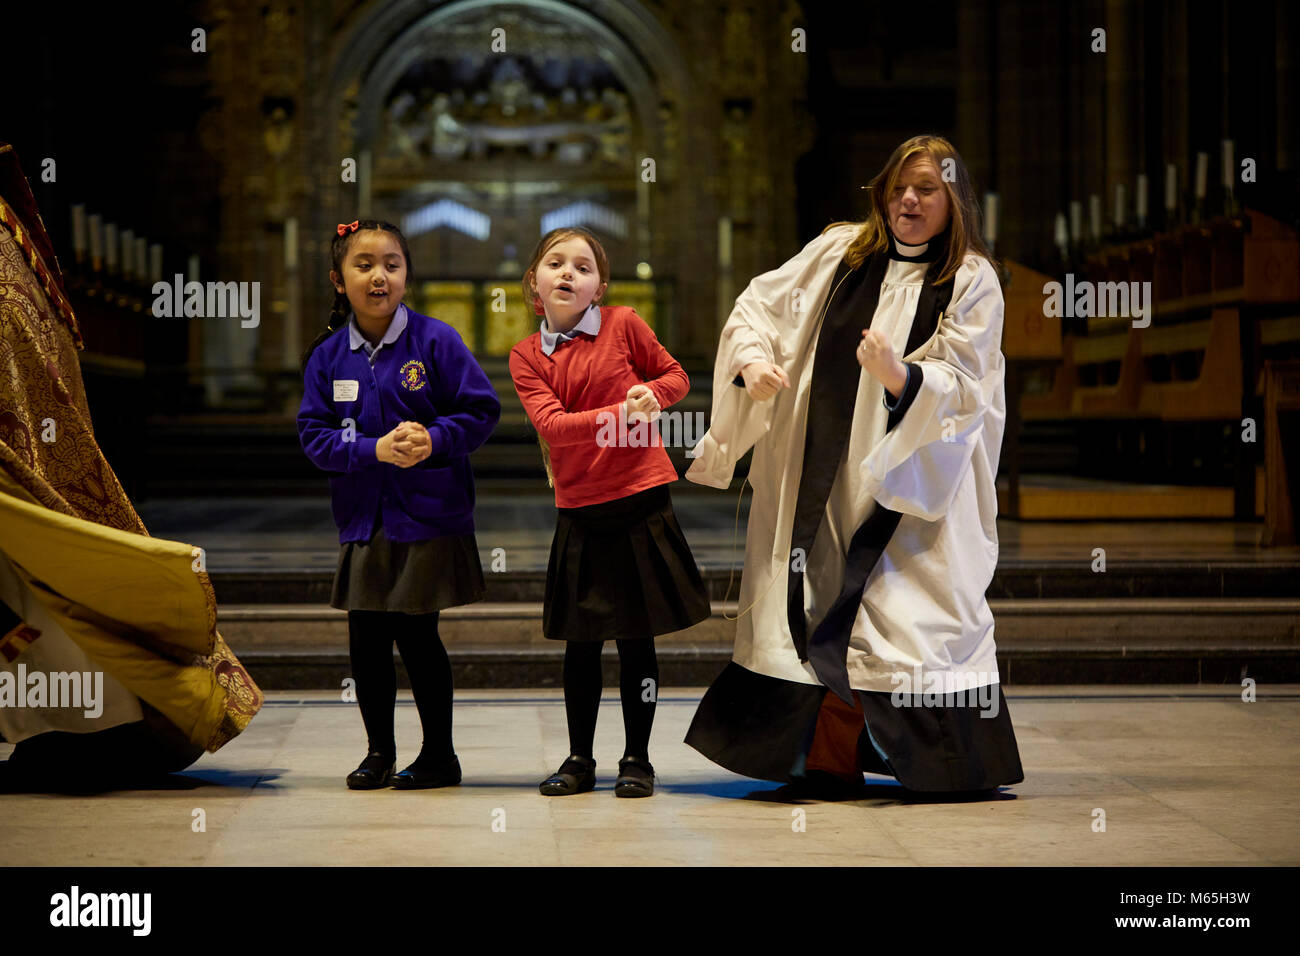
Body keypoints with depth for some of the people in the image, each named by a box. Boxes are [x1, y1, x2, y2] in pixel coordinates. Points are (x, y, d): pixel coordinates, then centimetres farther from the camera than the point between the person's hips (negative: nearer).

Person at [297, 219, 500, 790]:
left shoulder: (434, 341, -6)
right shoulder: (327, 356, 2)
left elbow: (482, 411, -5)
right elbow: (314, 436, -2)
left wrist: (434, 440, -20)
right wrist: (376, 450, -16)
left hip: (428, 518, -3)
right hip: (363, 522, 3)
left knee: (416, 636, 1)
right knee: (366, 641, 5)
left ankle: (439, 754, 17)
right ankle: (379, 753, 23)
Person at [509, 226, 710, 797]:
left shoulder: (623, 325, 0)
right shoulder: (526, 356, 3)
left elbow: (674, 375, 12)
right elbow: (551, 424, -11)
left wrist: (651, 394, -11)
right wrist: (621, 415, -24)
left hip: (639, 500, -2)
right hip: (578, 512, 2)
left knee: (636, 637, 3)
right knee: (581, 640, 8)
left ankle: (637, 759, 14)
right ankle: (579, 760, 20)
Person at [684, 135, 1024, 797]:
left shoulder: (973, 282, -2)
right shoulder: (839, 252, 8)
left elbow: (962, 385, -12)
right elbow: (758, 306, 11)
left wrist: (902, 377, -32)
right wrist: (752, 359, -10)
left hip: (911, 481, -3)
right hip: (822, 476, 3)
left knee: (901, 612, -7)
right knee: (815, 603, 2)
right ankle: (826, 759, 10)